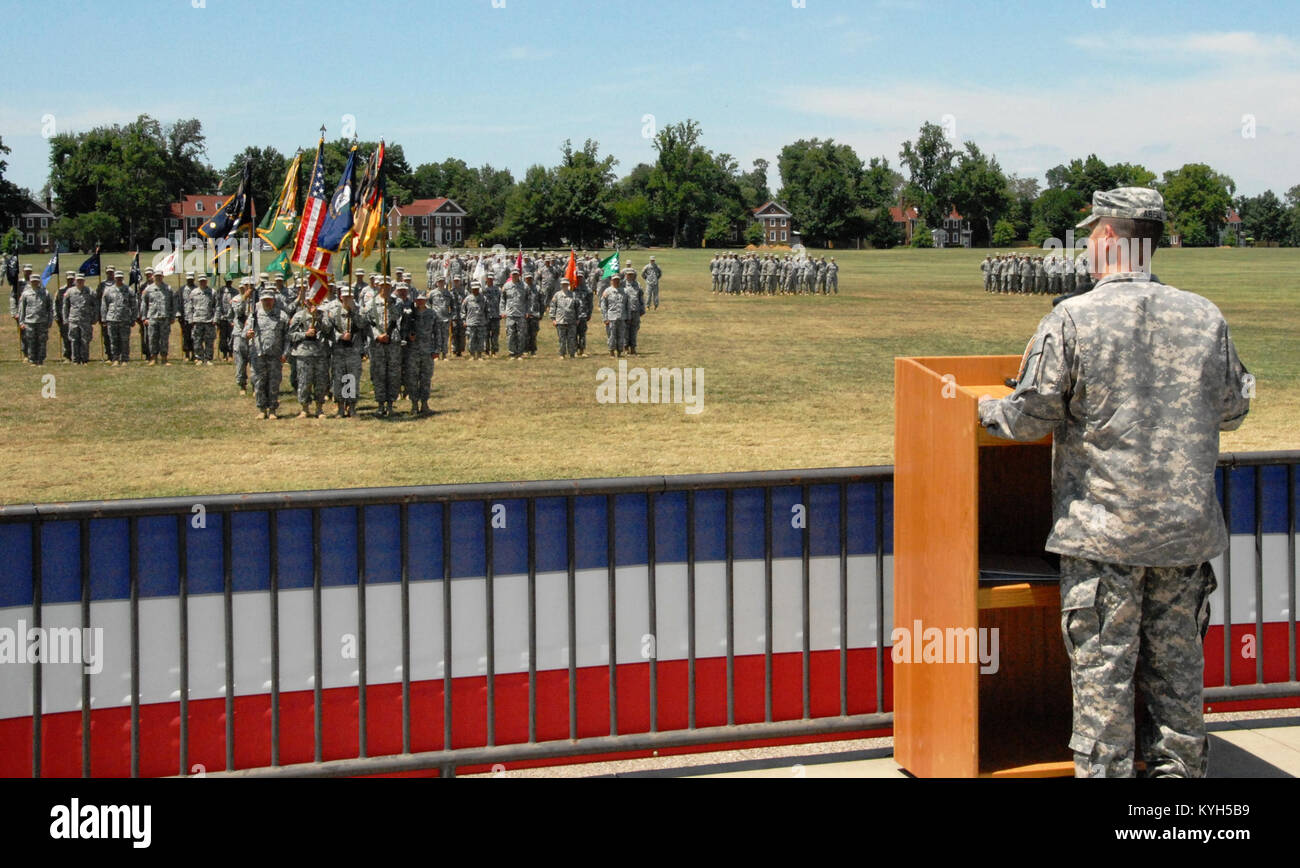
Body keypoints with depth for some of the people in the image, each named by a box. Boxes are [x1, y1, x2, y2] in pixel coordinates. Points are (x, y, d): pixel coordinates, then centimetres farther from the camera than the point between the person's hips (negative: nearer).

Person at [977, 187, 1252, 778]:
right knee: (1177, 663, 14)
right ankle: (1179, 768, 22)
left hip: (1103, 529, -4)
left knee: (1101, 669, 3)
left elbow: (1029, 419, -9)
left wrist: (981, 409, 11)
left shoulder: (1073, 318, -11)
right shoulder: (1204, 316, 2)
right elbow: (1232, 410, 13)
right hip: (1187, 528, 4)